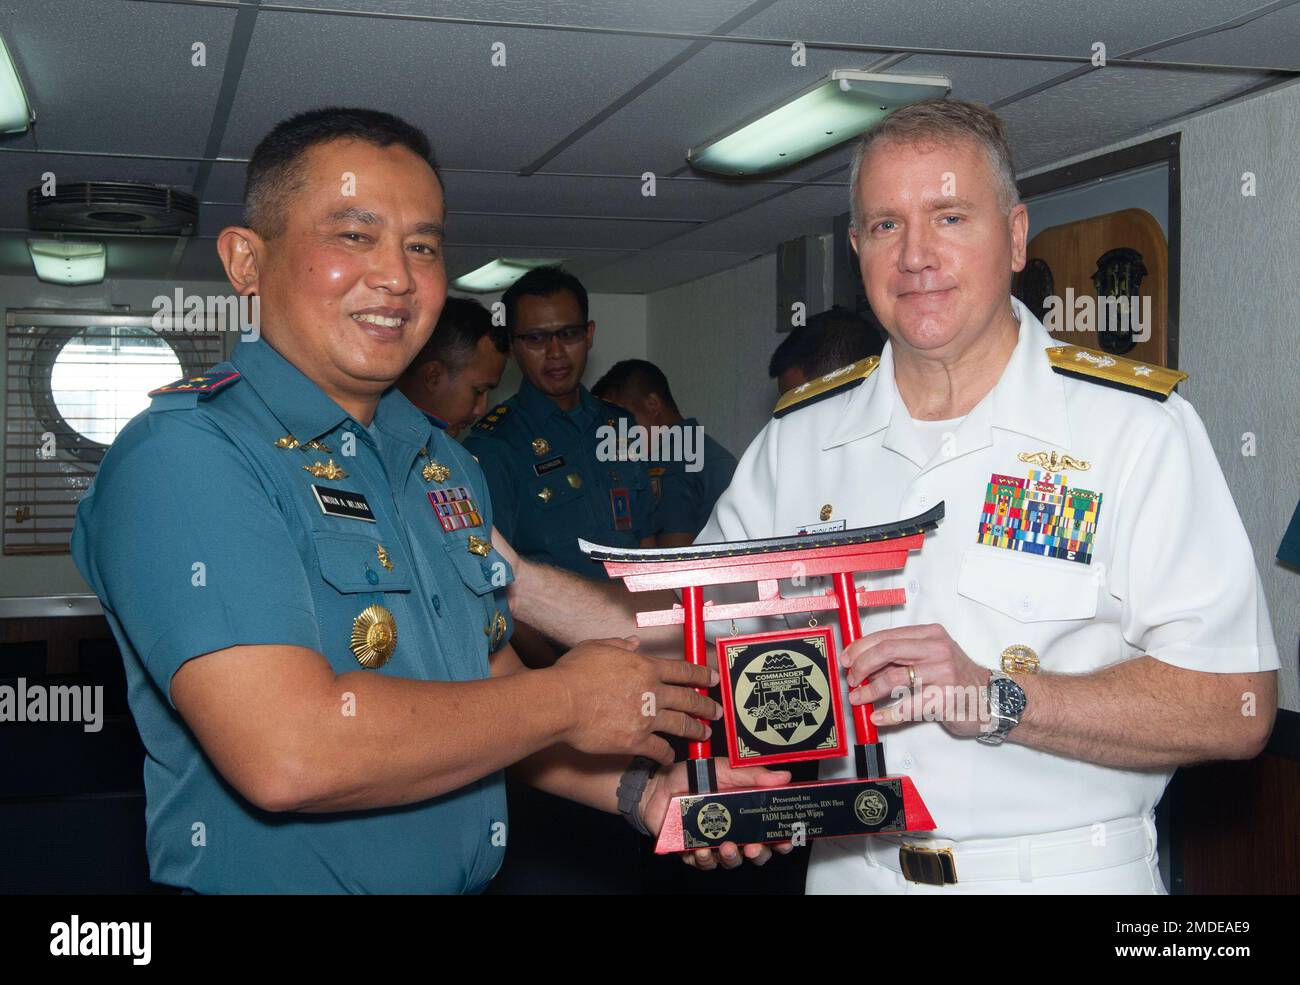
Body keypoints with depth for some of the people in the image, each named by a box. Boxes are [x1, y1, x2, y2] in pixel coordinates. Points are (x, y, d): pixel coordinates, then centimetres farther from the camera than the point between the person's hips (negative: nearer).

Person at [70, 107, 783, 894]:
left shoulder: (448, 466, 8)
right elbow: (288, 756, -26)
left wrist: (639, 790, -1)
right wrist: (568, 699, -15)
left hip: (474, 877, 6)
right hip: (272, 881, -5)